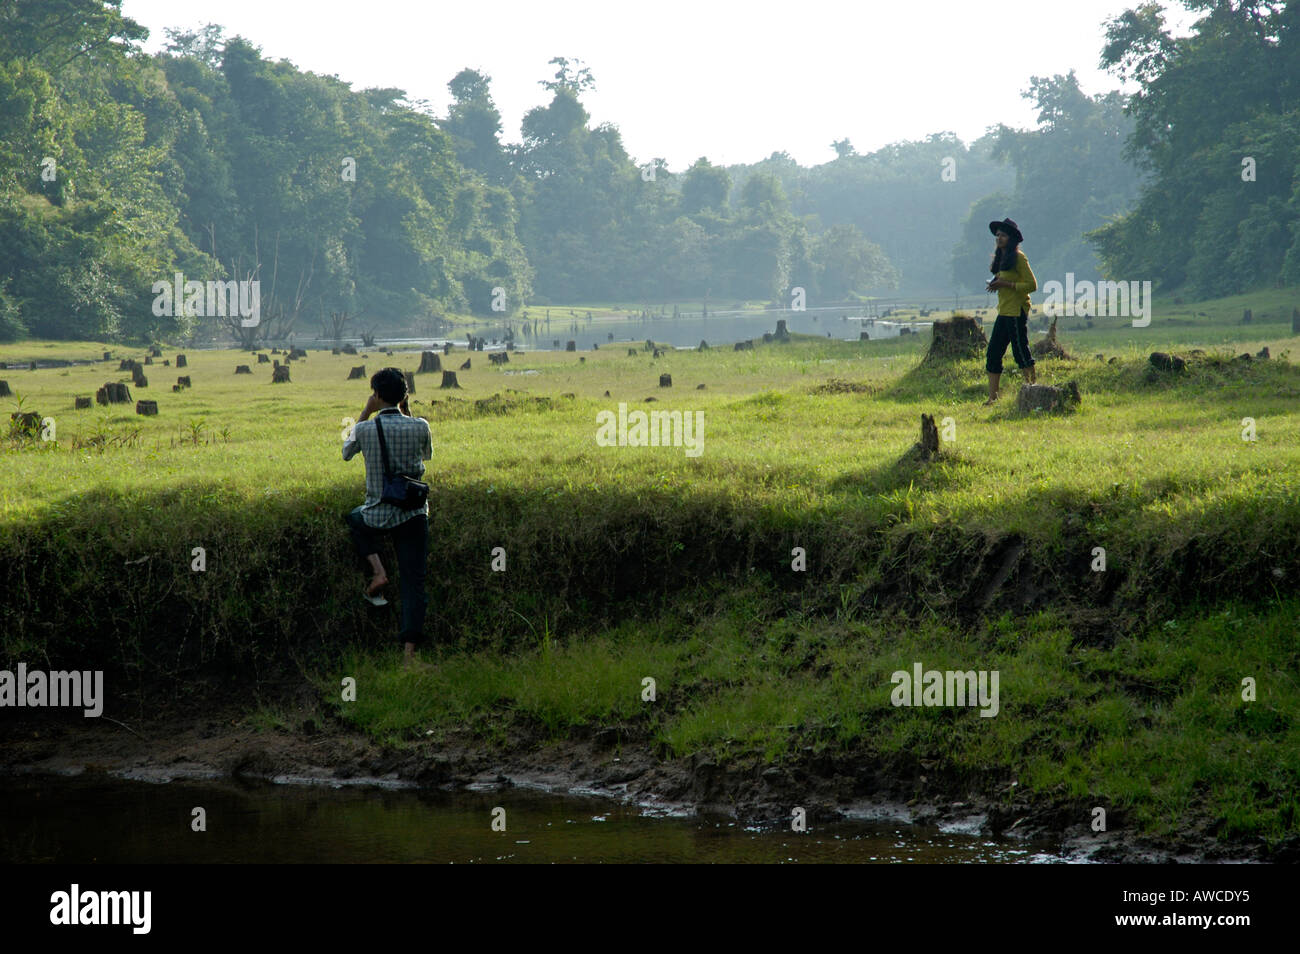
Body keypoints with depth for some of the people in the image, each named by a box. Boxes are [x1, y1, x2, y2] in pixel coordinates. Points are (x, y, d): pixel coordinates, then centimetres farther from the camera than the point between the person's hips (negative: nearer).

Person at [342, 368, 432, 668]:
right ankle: (409, 652, -9)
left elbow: (347, 452, 14)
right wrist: (408, 415, 14)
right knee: (413, 583, 3)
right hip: (413, 515, 0)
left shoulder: (366, 429, -10)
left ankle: (377, 571, 13)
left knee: (354, 519, 36)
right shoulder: (419, 427, -7)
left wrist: (365, 413, 14)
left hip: (377, 515, 0)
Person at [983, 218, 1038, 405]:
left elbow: (1032, 285, -13)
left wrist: (1006, 284, -17)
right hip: (1004, 312, 9)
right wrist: (996, 285, 6)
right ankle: (992, 397, 7)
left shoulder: (1018, 257, -10)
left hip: (1017, 311, -9)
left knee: (1021, 353, -5)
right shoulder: (1001, 258, 16)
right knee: (993, 353, 5)